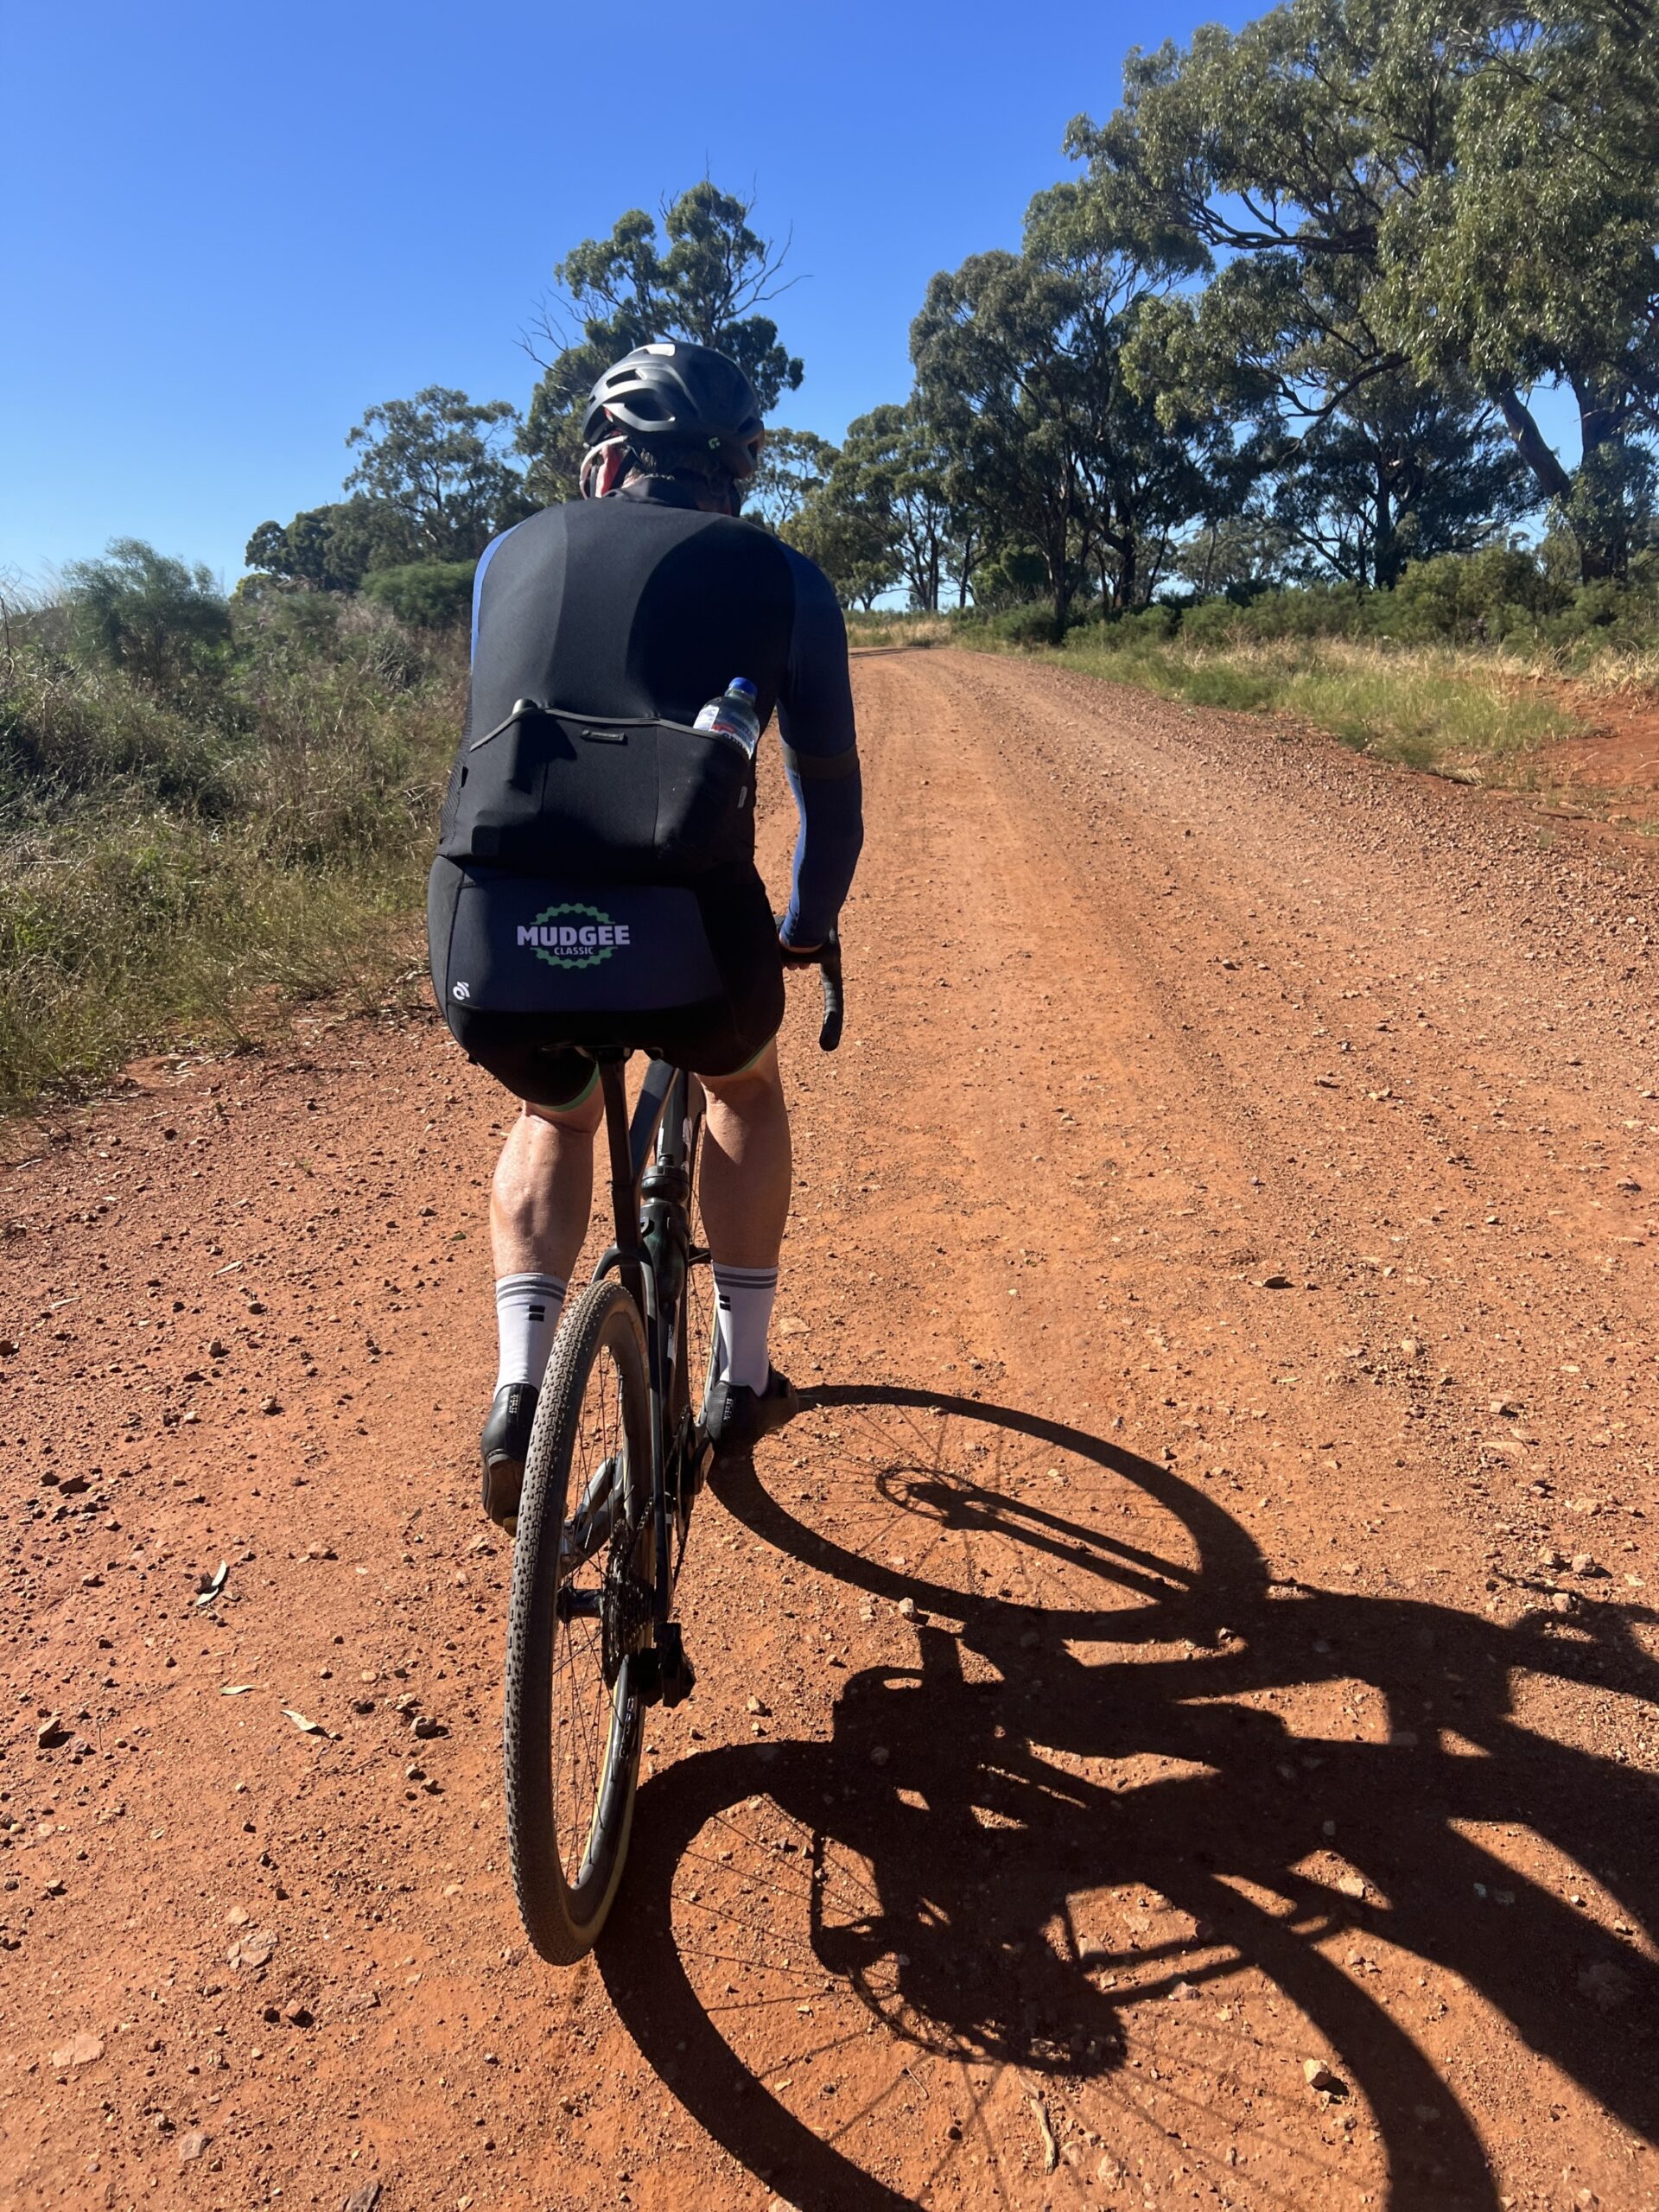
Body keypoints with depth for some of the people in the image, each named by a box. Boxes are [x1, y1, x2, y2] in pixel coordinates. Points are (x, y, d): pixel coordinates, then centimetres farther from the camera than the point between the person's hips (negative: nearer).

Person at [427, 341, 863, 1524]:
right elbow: (832, 788, 21)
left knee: (558, 1111, 35)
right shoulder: (781, 578, 15)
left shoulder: (516, 551, 22)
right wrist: (809, 931, 39)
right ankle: (740, 1382, 37)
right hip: (687, 929, -2)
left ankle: (521, 1387, 19)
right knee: (747, 1087, 33)